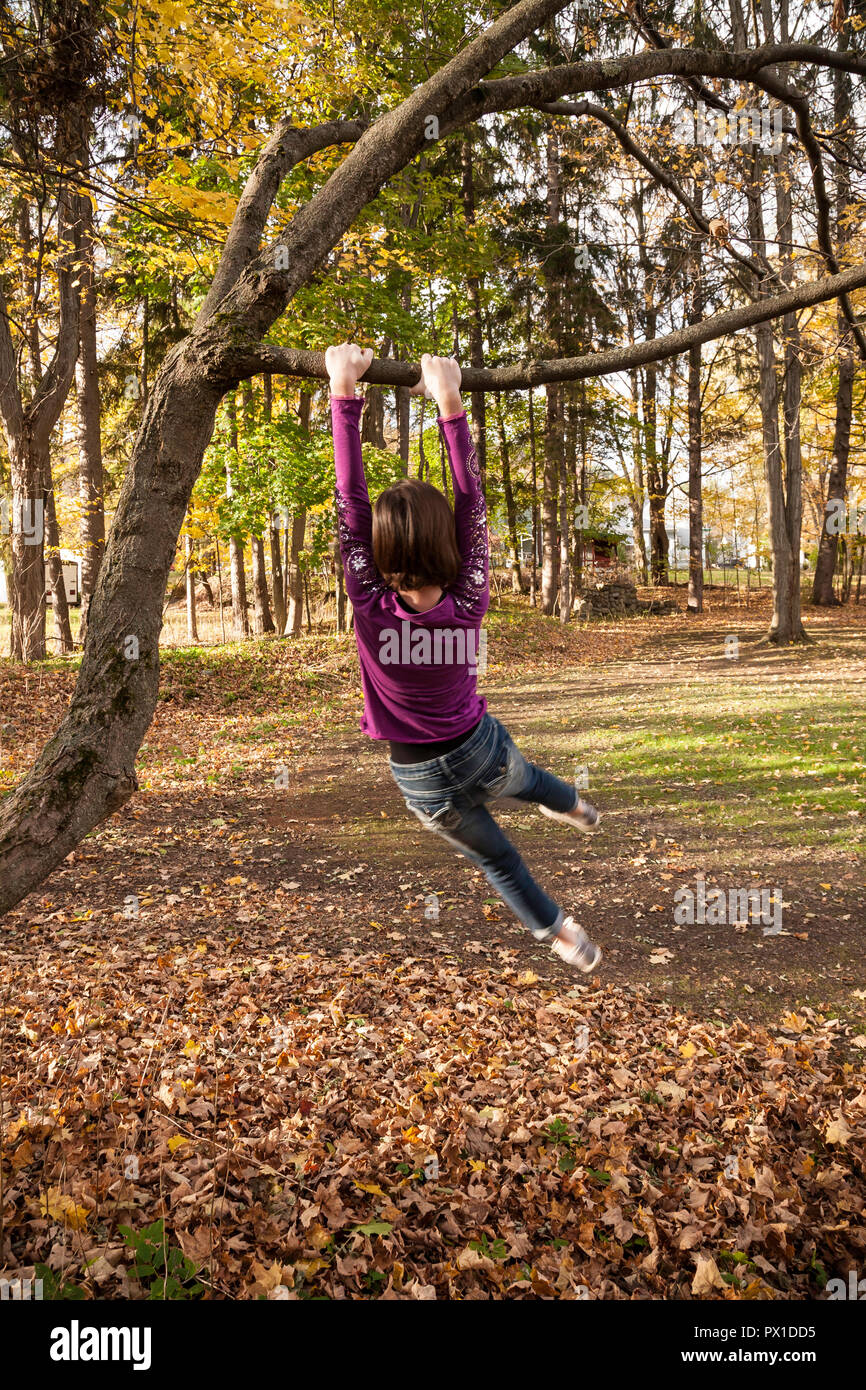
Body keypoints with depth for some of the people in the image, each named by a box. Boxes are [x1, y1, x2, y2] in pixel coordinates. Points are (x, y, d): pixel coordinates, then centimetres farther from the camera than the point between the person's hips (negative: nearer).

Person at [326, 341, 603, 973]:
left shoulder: (372, 610, -30)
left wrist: (344, 393, -22)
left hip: (424, 779, -1)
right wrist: (450, 405, -20)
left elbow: (349, 502, -25)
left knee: (496, 858, 24)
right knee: (522, 777, 38)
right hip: (482, 750, 2)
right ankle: (572, 805, 70)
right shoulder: (468, 607, -26)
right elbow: (473, 506, -22)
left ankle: (562, 933, 38)